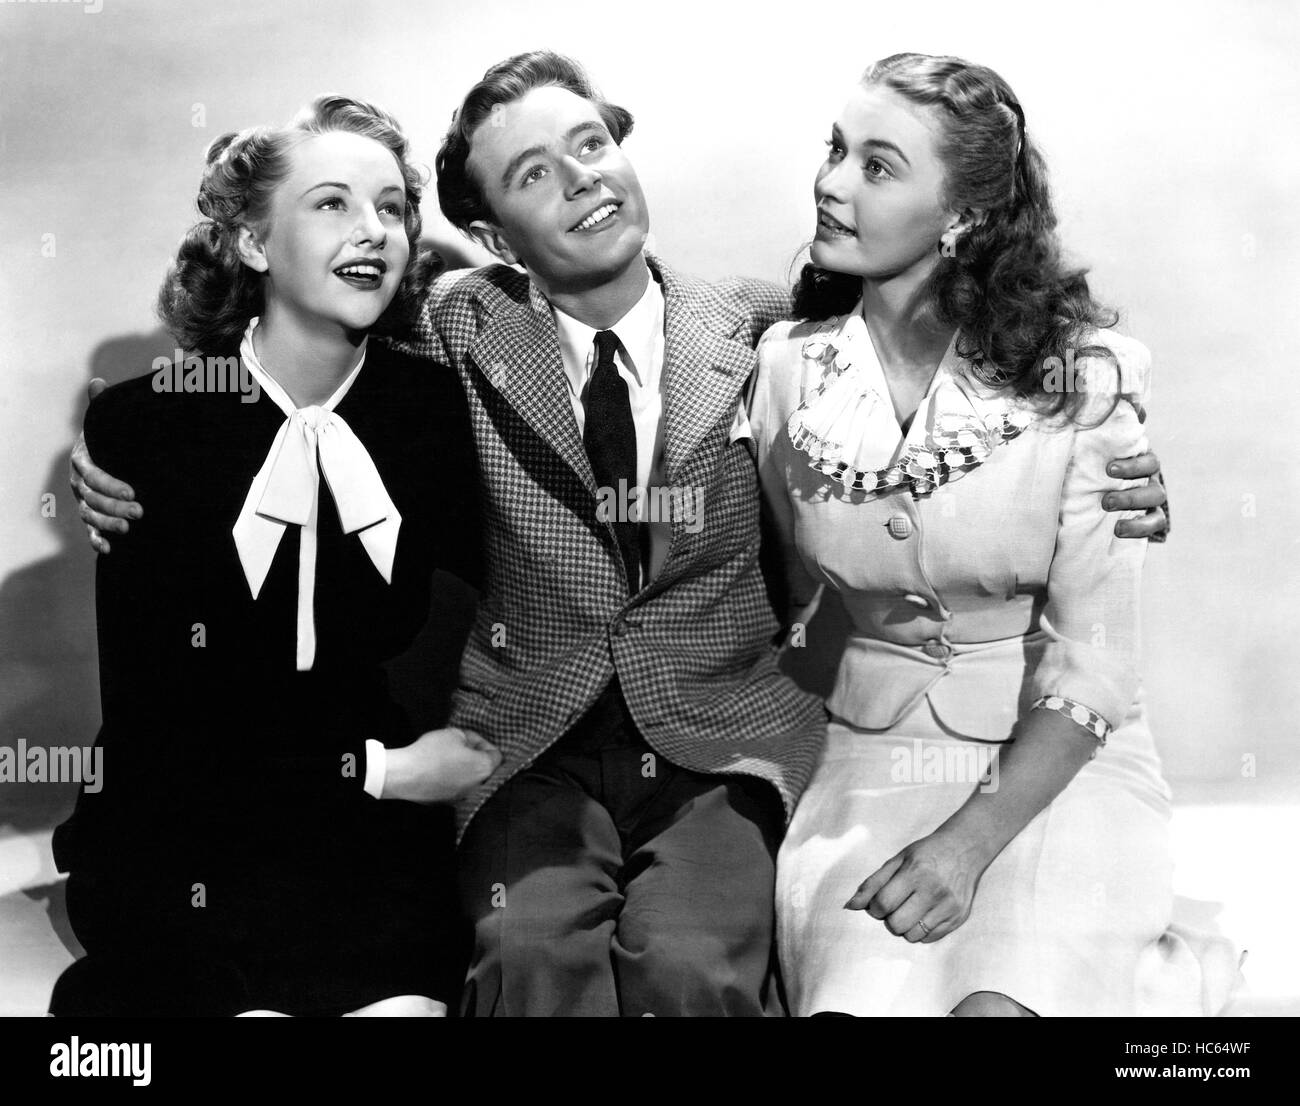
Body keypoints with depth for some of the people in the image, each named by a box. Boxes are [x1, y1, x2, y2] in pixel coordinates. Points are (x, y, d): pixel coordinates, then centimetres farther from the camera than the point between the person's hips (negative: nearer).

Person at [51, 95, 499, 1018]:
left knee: (402, 1002, -21)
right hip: (185, 838, -1)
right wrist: (375, 769, -10)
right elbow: (153, 720, -5)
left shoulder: (433, 408, 1)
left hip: (375, 839, 2)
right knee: (251, 996, -23)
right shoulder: (142, 423, -4)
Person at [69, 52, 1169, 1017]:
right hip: (533, 743, 0)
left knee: (690, 957, -26)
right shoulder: (462, 331, 2)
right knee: (530, 942, -28)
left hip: (722, 743, 0)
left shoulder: (760, 330, 3)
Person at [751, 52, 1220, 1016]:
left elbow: (1090, 661, -11)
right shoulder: (789, 369, -3)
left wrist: (969, 841, -19)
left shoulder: (1080, 378, -11)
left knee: (999, 1004, -27)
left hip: (1056, 765, -2)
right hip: (875, 756, 2)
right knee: (854, 997, -24)